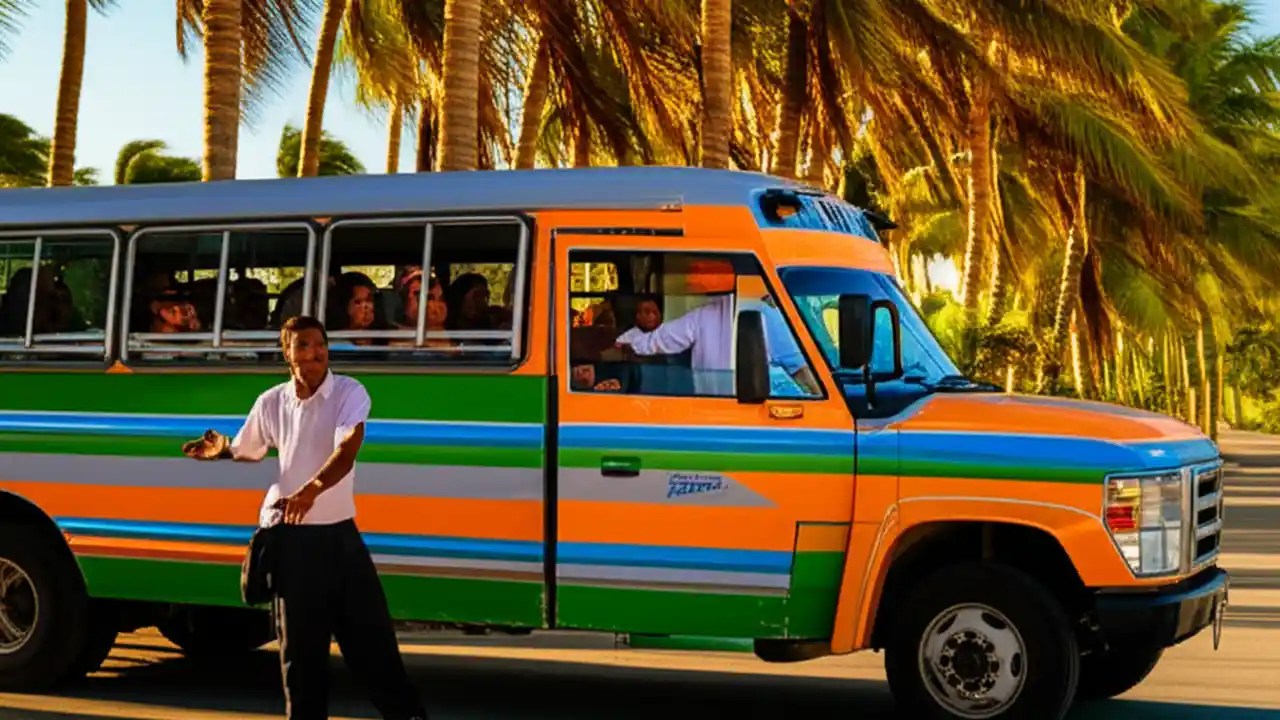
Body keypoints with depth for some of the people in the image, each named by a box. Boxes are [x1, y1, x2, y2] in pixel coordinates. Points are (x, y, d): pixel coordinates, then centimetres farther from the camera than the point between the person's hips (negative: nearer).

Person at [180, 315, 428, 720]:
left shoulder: (349, 392, -7)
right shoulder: (271, 403, 2)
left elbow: (347, 450, -25)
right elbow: (247, 453, 19)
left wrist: (312, 489, -41)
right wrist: (222, 450, -3)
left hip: (339, 533, -1)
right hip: (289, 537, 1)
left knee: (370, 633, 4)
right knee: (299, 643, 6)